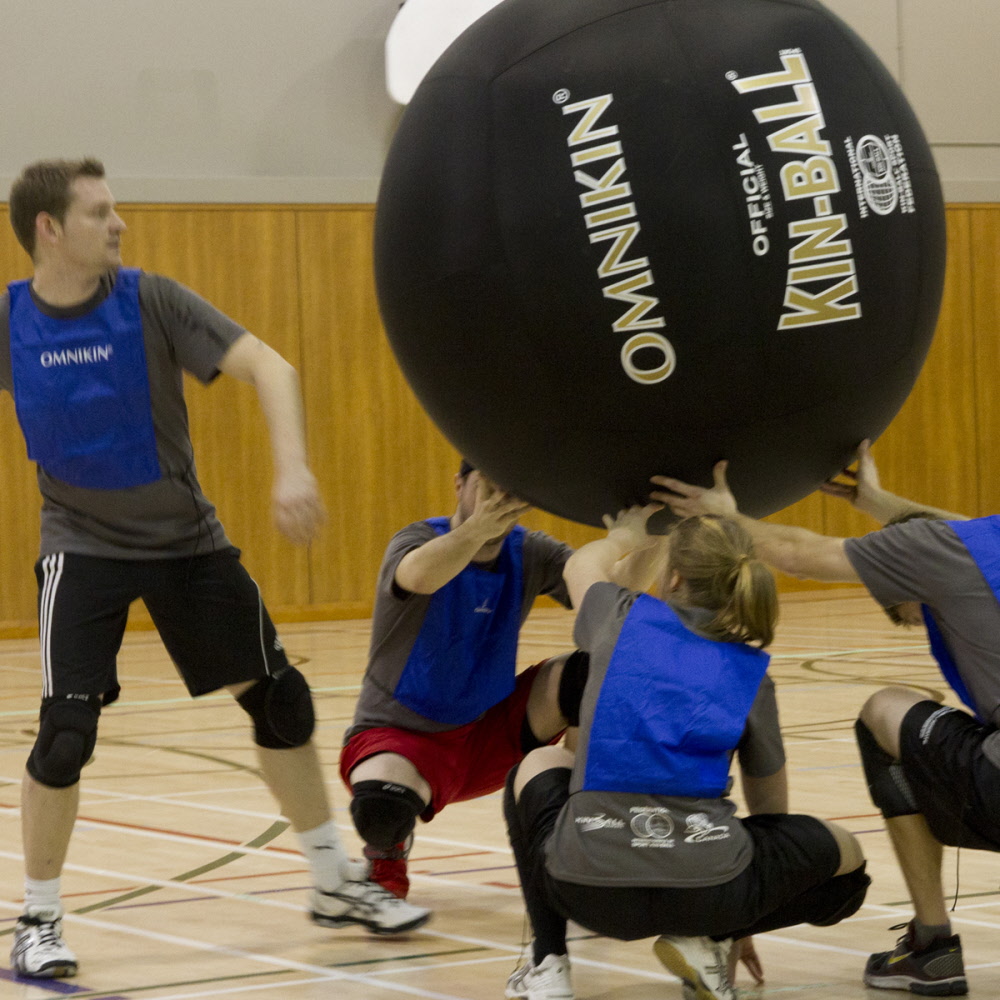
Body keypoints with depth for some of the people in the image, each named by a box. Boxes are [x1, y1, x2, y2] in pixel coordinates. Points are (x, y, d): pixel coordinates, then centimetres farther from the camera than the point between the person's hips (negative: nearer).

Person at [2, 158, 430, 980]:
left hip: (188, 540, 2)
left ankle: (337, 883, 22)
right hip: (85, 547, -2)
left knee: (278, 697, 6)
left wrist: (292, 468, -33)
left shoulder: (150, 302, -13)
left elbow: (268, 367, -19)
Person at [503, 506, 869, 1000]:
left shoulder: (625, 622, 9)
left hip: (587, 890, 1)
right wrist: (743, 922, 35)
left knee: (540, 766, 35)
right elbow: (770, 799, 21)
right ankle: (707, 939, 4)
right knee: (845, 859, 27)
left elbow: (583, 565, 35)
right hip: (707, 893, -1)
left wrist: (631, 531, 57)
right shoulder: (752, 672, 11)